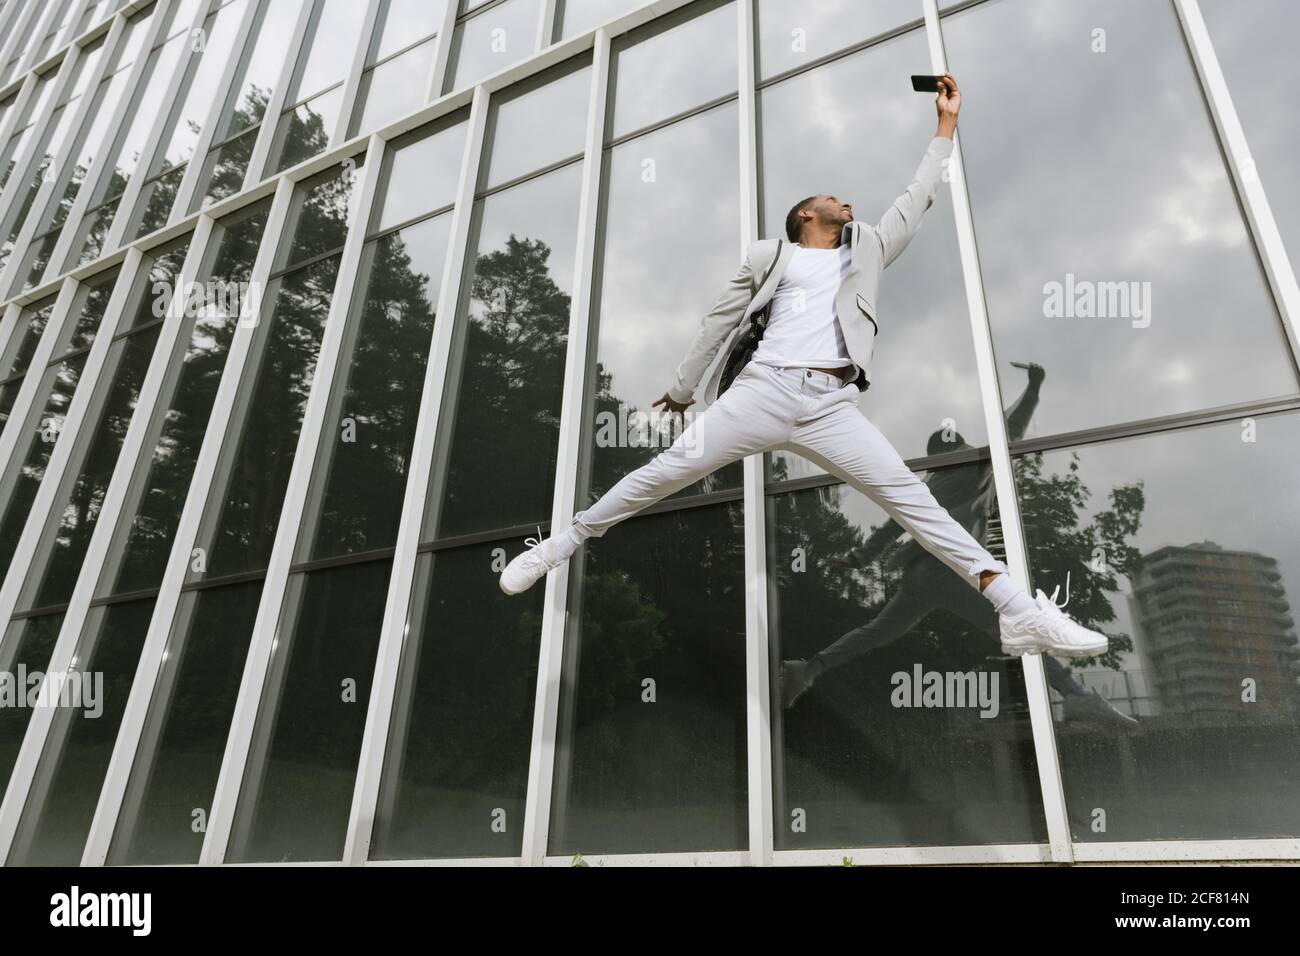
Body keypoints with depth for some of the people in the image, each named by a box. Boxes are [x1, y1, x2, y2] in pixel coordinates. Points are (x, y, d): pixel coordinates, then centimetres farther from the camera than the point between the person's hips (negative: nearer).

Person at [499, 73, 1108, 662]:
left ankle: (1020, 614, -14)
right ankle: (561, 545, 8)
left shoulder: (866, 251, 26)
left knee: (909, 495, -9)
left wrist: (946, 125, 32)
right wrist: (683, 387, 21)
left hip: (832, 406, 2)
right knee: (663, 473, -8)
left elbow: (917, 198, 30)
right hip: (761, 390, -2)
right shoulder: (769, 256, 17)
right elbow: (720, 321, 19)